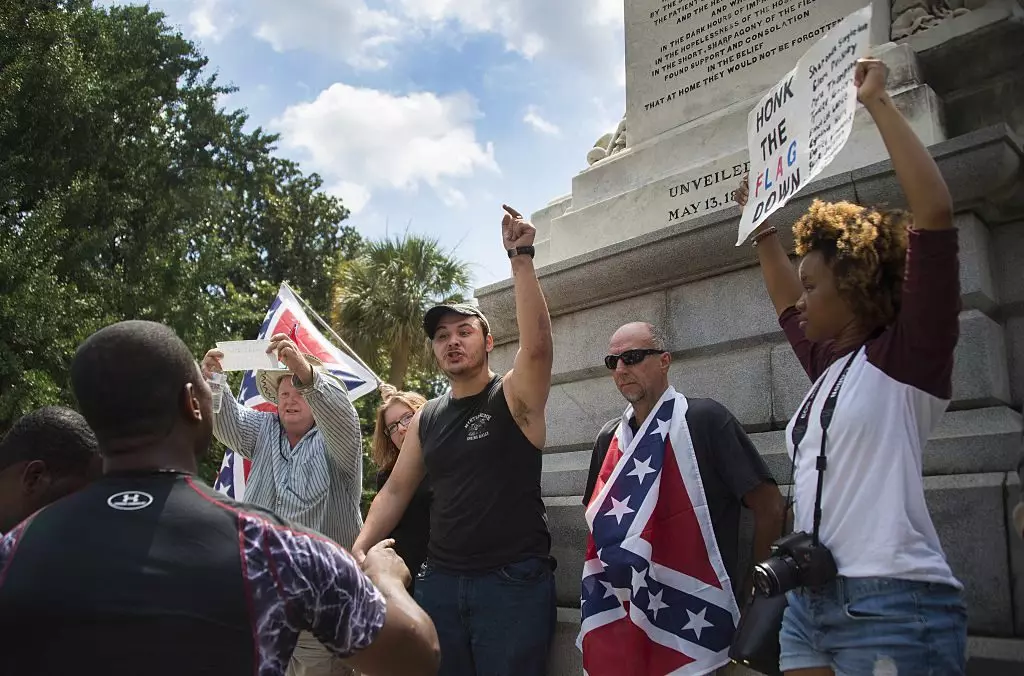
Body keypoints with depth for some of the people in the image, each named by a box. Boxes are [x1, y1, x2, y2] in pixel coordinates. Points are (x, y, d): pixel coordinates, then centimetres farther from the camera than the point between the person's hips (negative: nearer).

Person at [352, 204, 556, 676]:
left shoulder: (514, 397, -5)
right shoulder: (426, 419, 10)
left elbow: (537, 345, -24)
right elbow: (396, 491, 12)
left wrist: (521, 258, -28)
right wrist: (359, 549, -2)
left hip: (513, 581, -4)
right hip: (440, 580, 5)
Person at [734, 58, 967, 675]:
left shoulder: (907, 357, -6)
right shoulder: (830, 365, 13)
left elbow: (935, 211, -16)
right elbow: (785, 302, 32)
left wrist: (877, 102, -10)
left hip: (894, 606, -7)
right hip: (810, 602, 8)